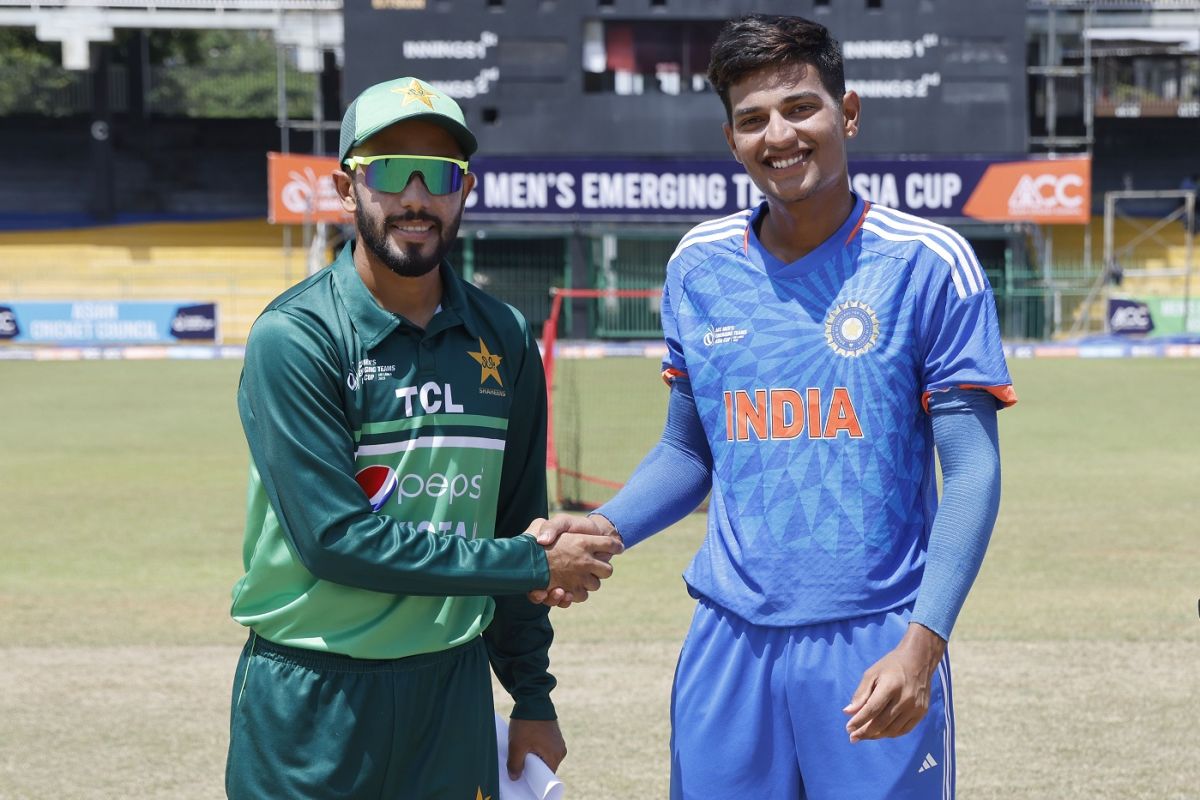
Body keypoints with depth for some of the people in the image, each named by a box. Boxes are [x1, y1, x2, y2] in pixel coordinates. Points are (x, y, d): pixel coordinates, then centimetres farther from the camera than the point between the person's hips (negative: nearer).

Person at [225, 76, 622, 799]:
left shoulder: (505, 339, 5)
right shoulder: (295, 338, -12)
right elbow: (338, 537, -18)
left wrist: (533, 697, 12)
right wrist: (537, 565, -12)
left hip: (453, 685, 4)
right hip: (310, 700, -4)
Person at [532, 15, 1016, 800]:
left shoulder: (929, 264, -5)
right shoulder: (698, 266, 7)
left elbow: (973, 472, -7)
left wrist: (923, 643, -18)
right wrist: (604, 528, -2)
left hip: (873, 644, -3)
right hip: (728, 643, 3)